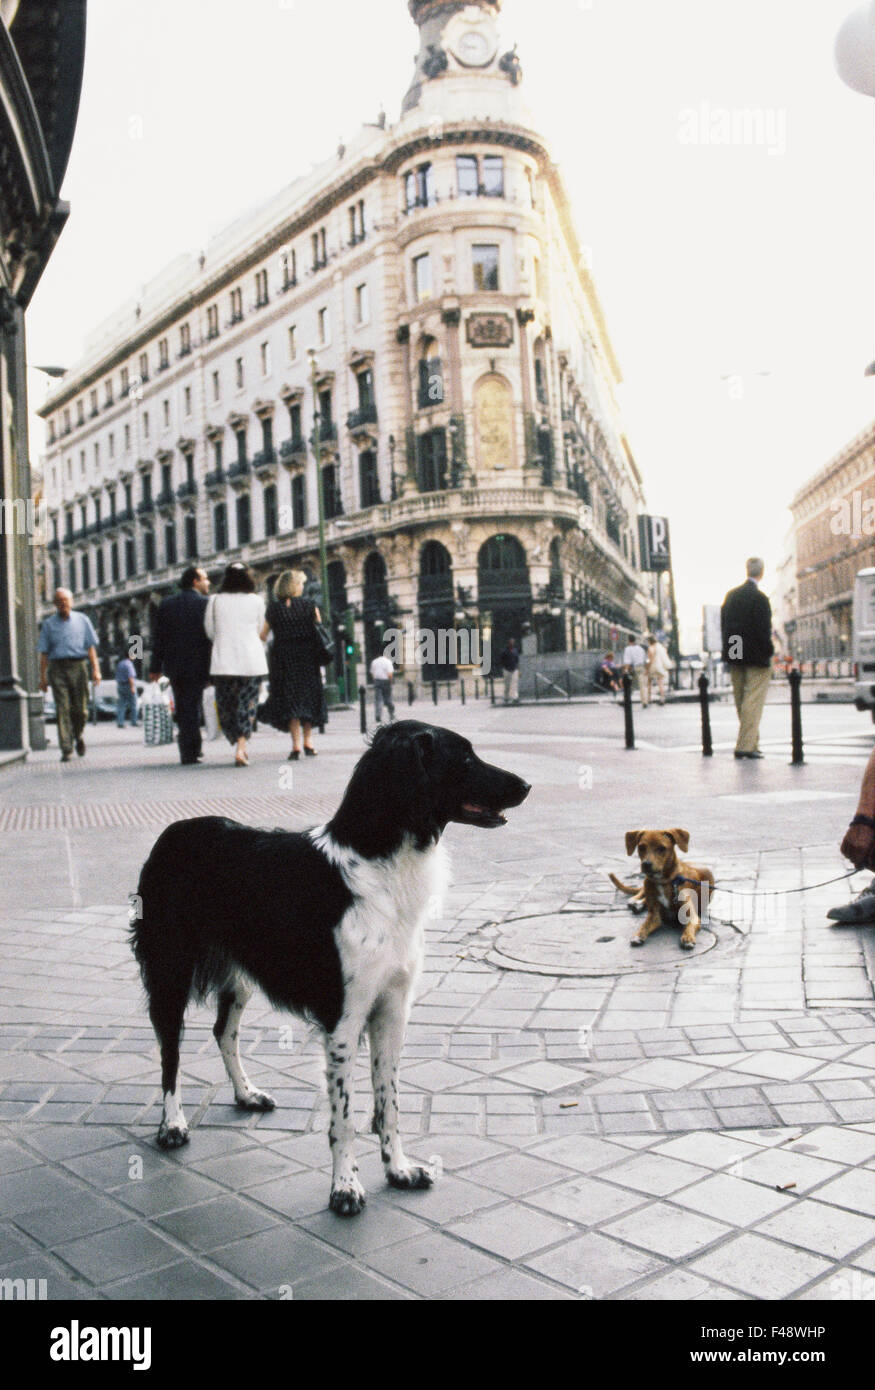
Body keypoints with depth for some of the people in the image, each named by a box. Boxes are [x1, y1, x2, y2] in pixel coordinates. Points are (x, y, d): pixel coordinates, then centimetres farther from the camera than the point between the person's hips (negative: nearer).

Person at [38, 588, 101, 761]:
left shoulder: (82, 620, 12)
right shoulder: (49, 624, 11)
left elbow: (91, 646, 8)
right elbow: (44, 652, 9)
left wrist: (95, 669, -3)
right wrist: (43, 677, 2)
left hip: (78, 666, 0)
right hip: (57, 668, 0)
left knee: (80, 708, 1)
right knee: (62, 709, -8)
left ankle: (78, 736, 30)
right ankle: (66, 750, -9)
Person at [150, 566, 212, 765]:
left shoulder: (167, 604, 8)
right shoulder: (204, 603, -7)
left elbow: (158, 637, 7)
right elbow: (210, 636, -11)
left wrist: (156, 667, 10)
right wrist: (211, 669, -7)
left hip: (174, 666, 5)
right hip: (196, 666, -5)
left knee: (182, 709, 14)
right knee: (192, 708, 0)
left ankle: (190, 751, 20)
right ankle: (190, 753, 0)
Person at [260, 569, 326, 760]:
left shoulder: (273, 608, 0)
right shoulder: (309, 606, -2)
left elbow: (263, 635, 3)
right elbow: (320, 632, 1)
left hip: (283, 659, 0)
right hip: (307, 659, 0)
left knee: (289, 700, 2)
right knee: (308, 697, 12)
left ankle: (296, 745, -6)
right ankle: (308, 742, 9)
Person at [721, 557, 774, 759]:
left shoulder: (731, 595, 8)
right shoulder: (759, 598, -15)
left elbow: (723, 623, 11)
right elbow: (763, 630, -18)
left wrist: (730, 650, 14)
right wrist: (770, 650, -4)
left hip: (735, 658, 7)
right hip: (756, 658, -7)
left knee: (741, 700, 13)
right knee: (753, 700, -4)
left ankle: (750, 742, 20)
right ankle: (746, 745, -8)